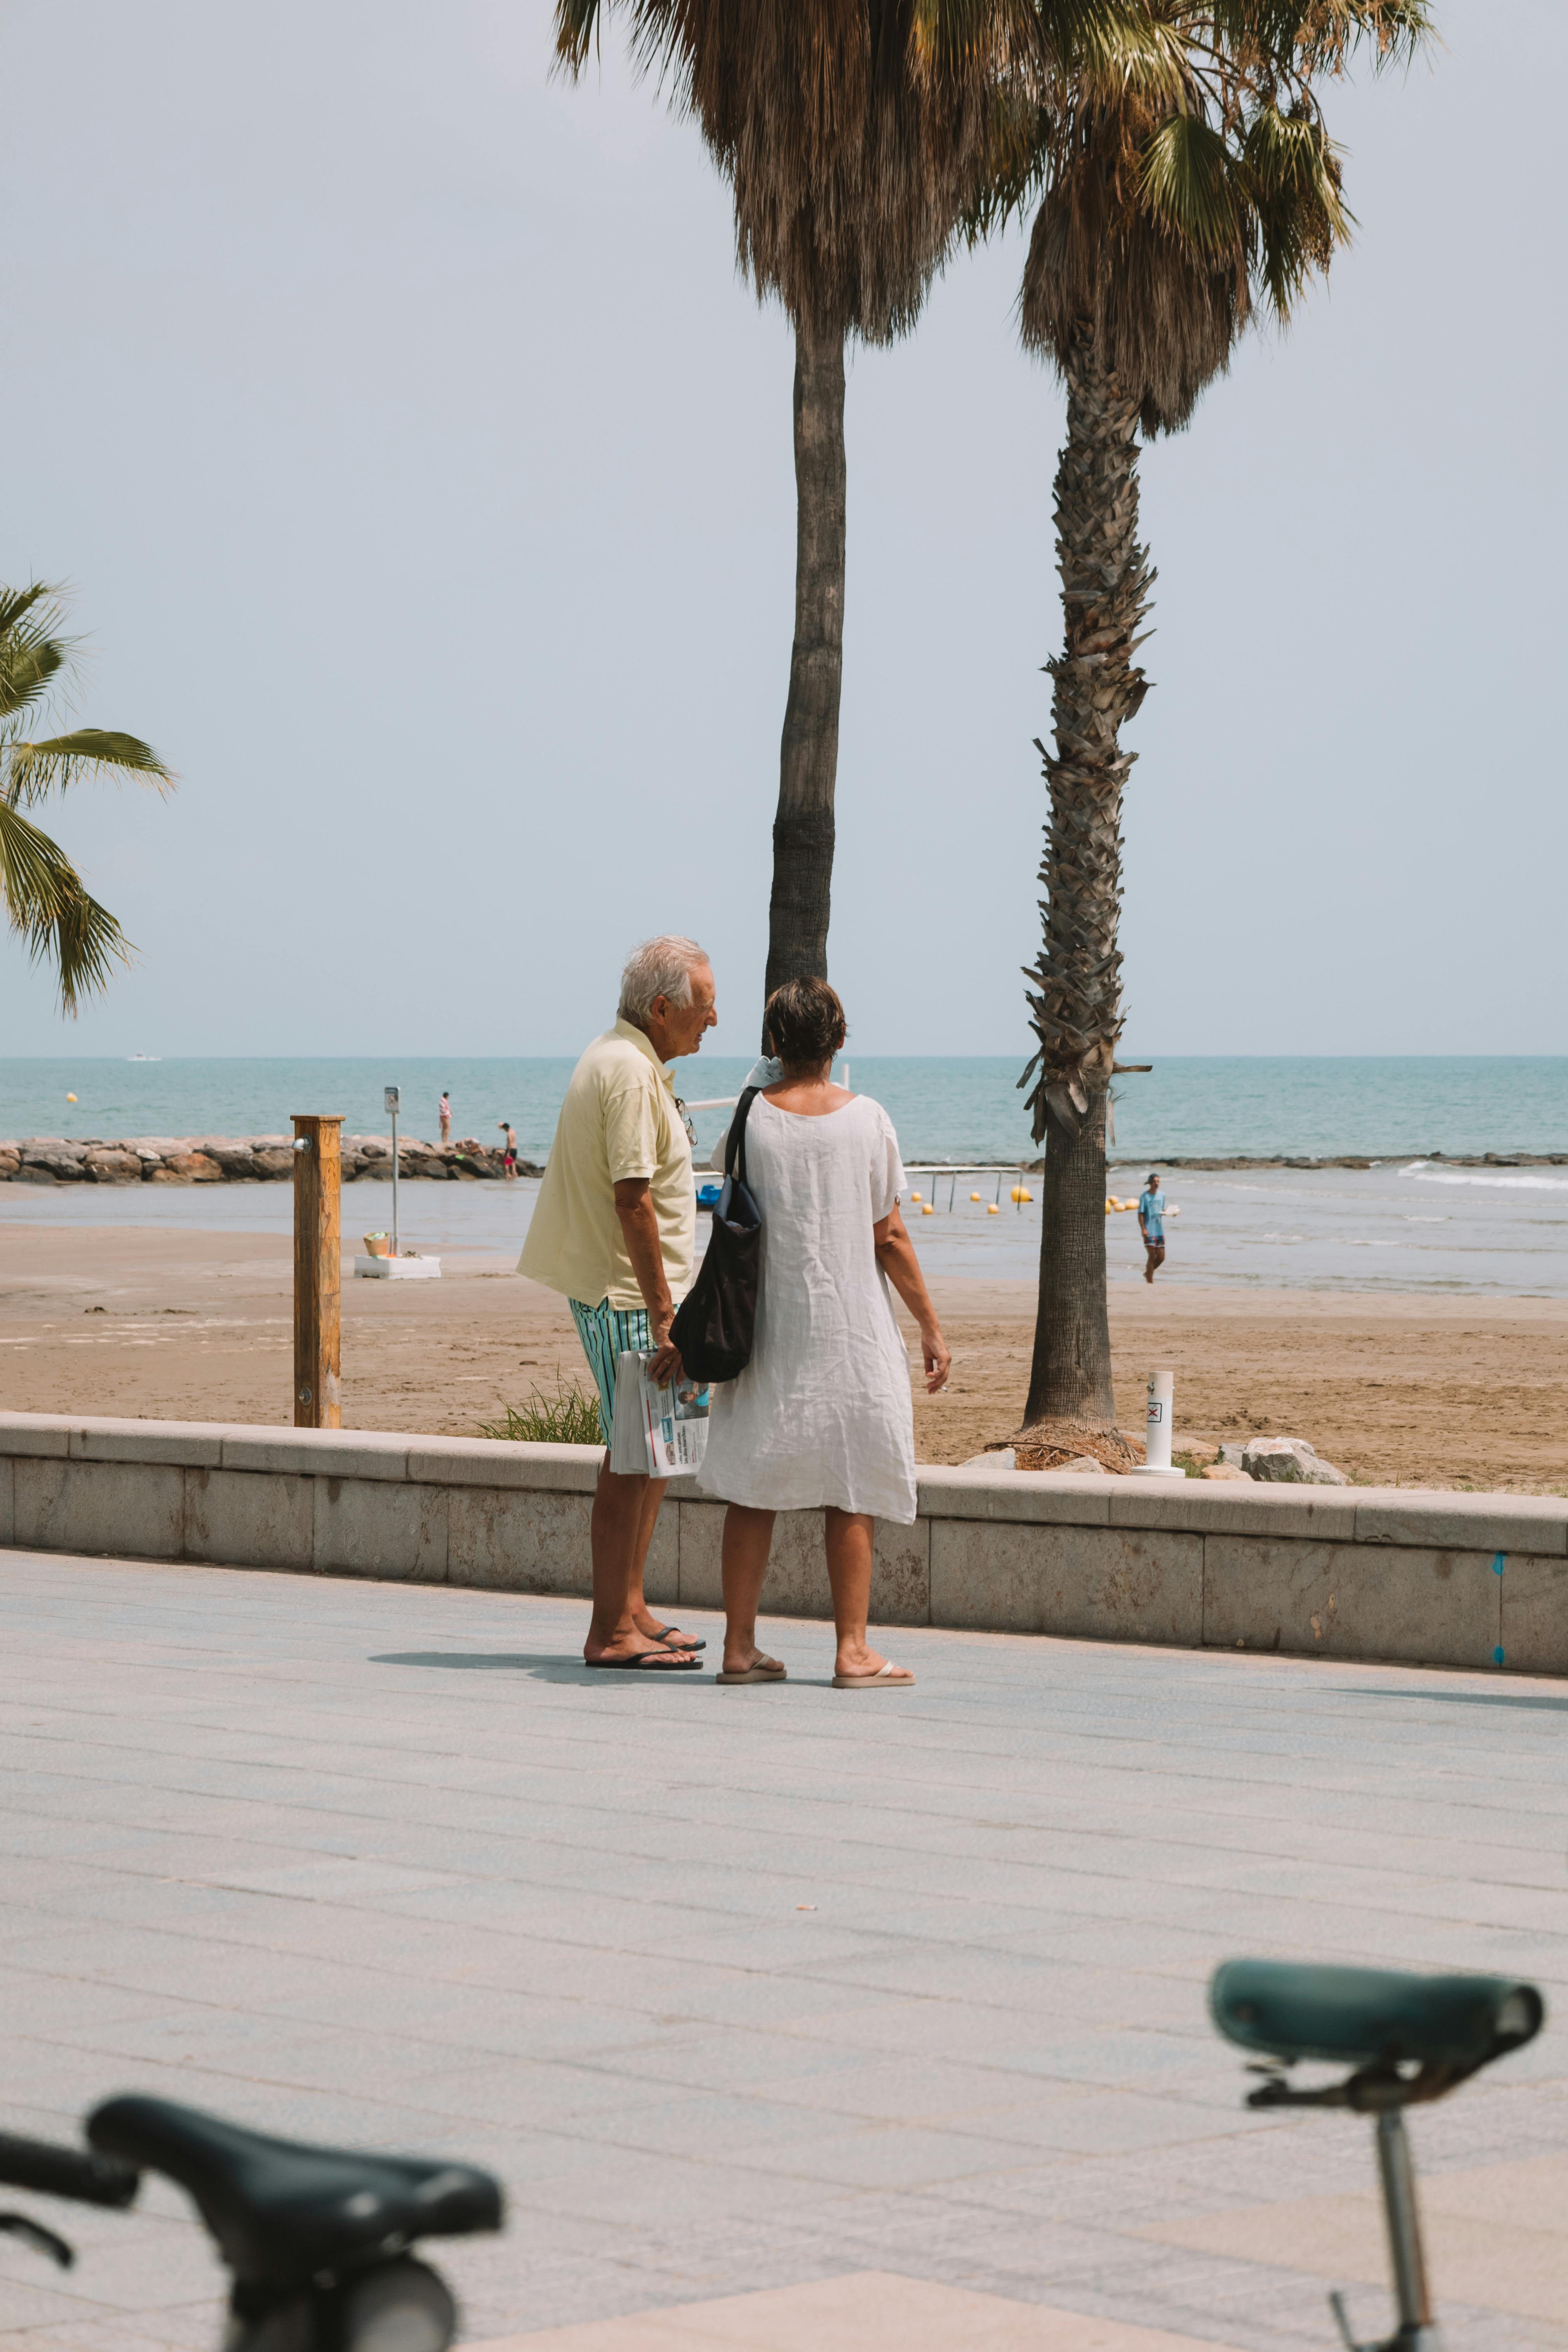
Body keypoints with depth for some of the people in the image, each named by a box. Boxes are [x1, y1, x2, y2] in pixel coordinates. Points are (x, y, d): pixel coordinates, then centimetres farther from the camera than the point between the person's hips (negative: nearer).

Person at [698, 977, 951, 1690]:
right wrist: (931, 1326, 6)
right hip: (853, 1329, -1)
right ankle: (852, 1650, 3)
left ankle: (740, 1646, 7)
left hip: (768, 1329, 1)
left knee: (752, 1487, 7)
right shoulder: (865, 1119, -5)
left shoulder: (750, 1118, -3)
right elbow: (889, 1238, -3)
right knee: (852, 1491, 4)